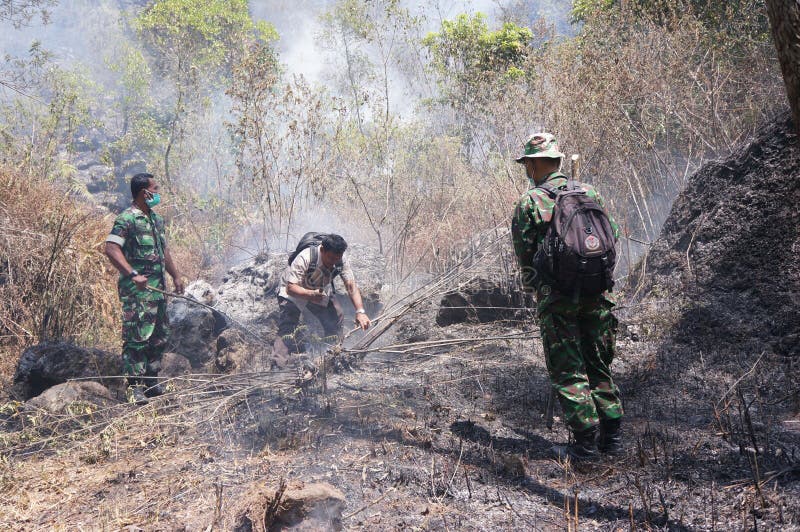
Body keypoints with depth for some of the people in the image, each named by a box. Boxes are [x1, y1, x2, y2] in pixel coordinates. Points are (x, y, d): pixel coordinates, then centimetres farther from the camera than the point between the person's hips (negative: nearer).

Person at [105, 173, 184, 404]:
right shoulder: (127, 219, -11)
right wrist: (132, 274, -28)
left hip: (158, 288, 9)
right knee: (137, 338, -7)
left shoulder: (156, 219, 17)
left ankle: (151, 382, 25)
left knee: (160, 337, 13)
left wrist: (176, 276, 24)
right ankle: (135, 387, 1)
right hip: (137, 290, -9)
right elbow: (111, 249, -21)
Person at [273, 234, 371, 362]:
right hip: (293, 293, -5)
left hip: (320, 291, 5)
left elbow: (351, 286, -24)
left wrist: (360, 311, -38)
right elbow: (290, 288, -37)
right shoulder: (305, 258, -37)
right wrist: (311, 294, -55)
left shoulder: (341, 261, -22)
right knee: (287, 331, -19)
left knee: (337, 319, -2)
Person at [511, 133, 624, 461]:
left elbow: (524, 256, -4)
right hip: (595, 294, 5)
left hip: (556, 298, -5)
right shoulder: (589, 193, 8)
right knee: (599, 366, 17)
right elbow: (612, 237, 12)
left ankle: (586, 443, 7)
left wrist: (534, 288, 13)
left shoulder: (529, 202, -7)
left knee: (567, 372, 5)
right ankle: (612, 437, 22)